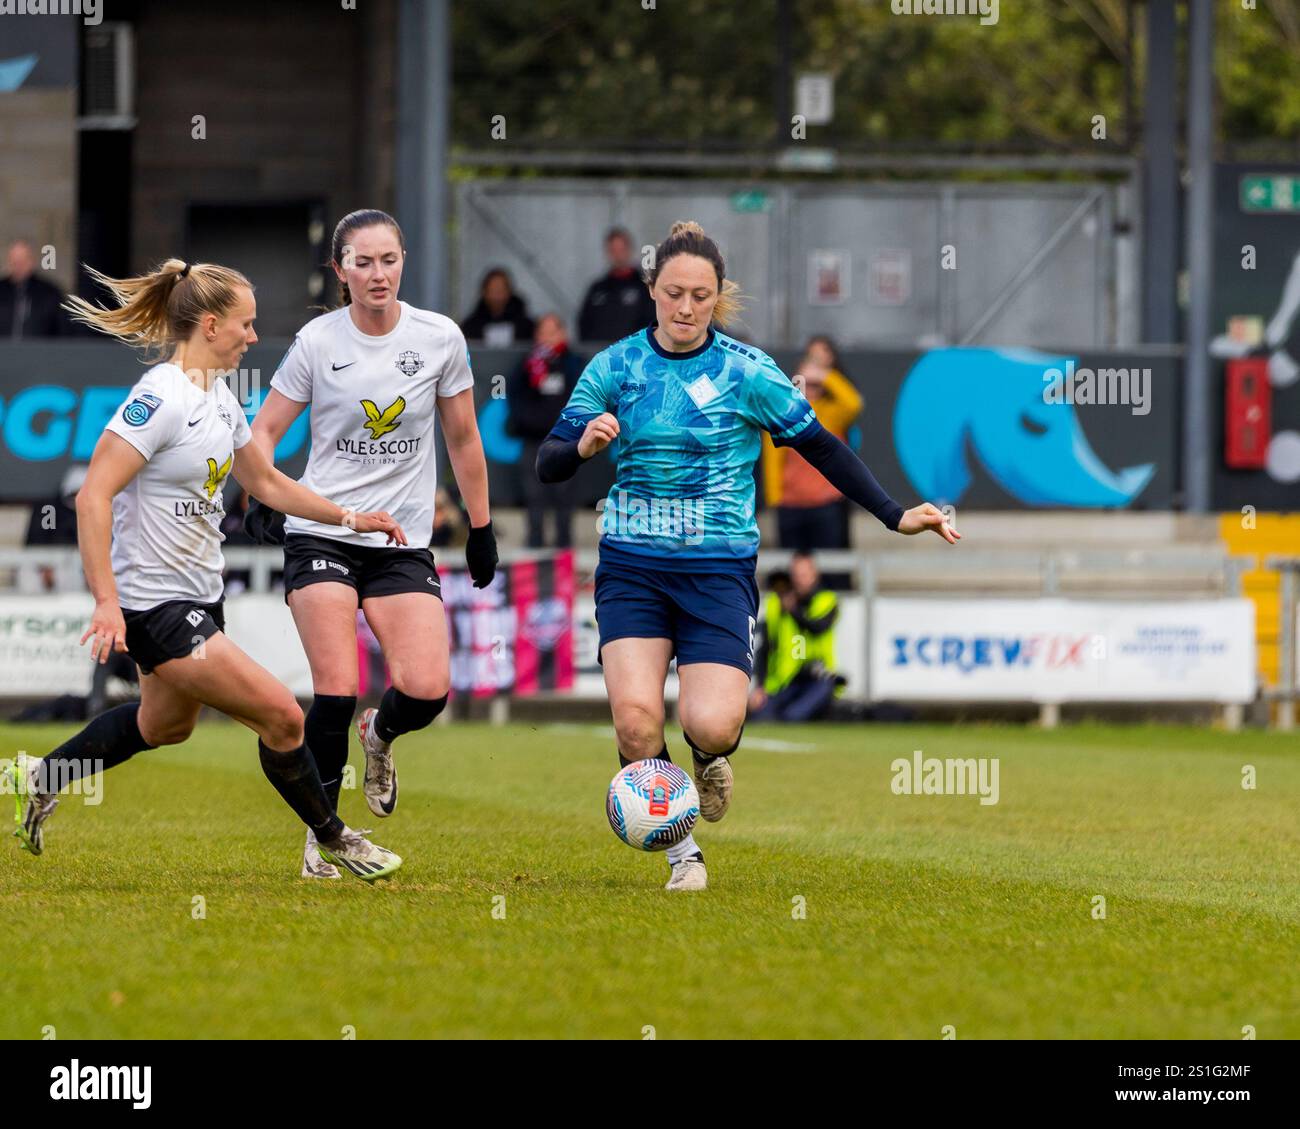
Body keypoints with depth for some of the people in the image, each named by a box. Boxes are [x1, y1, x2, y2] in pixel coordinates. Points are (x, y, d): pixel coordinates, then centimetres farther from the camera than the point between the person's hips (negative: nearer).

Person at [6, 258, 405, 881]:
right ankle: (331, 838, 11)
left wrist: (350, 518, 18)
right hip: (153, 605, -10)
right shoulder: (161, 397, -22)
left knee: (166, 723, 28)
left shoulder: (220, 398, 7)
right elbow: (92, 496, -26)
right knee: (281, 715, -9)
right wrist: (107, 603, -30)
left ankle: (41, 780, 42)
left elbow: (266, 481, 22)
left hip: (198, 596, 10)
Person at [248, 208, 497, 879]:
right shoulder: (318, 341, -3)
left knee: (427, 690, -14)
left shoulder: (440, 339, 0)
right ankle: (322, 833, 6)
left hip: (403, 541, 2)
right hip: (321, 535, -2)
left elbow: (463, 440, 12)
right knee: (336, 690, -13)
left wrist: (481, 529, 14)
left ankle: (380, 736, 23)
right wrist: (261, 492, -16)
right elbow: (264, 430, 3)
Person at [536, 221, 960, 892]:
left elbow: (820, 448, 6)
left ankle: (713, 757, 21)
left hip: (719, 569, -1)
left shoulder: (746, 372, -3)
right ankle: (680, 850, 6)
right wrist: (583, 445, -20)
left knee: (709, 726, -18)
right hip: (632, 568, 1)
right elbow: (548, 466, 3)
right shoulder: (615, 367, 2)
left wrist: (895, 516, 2)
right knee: (635, 718, -17)